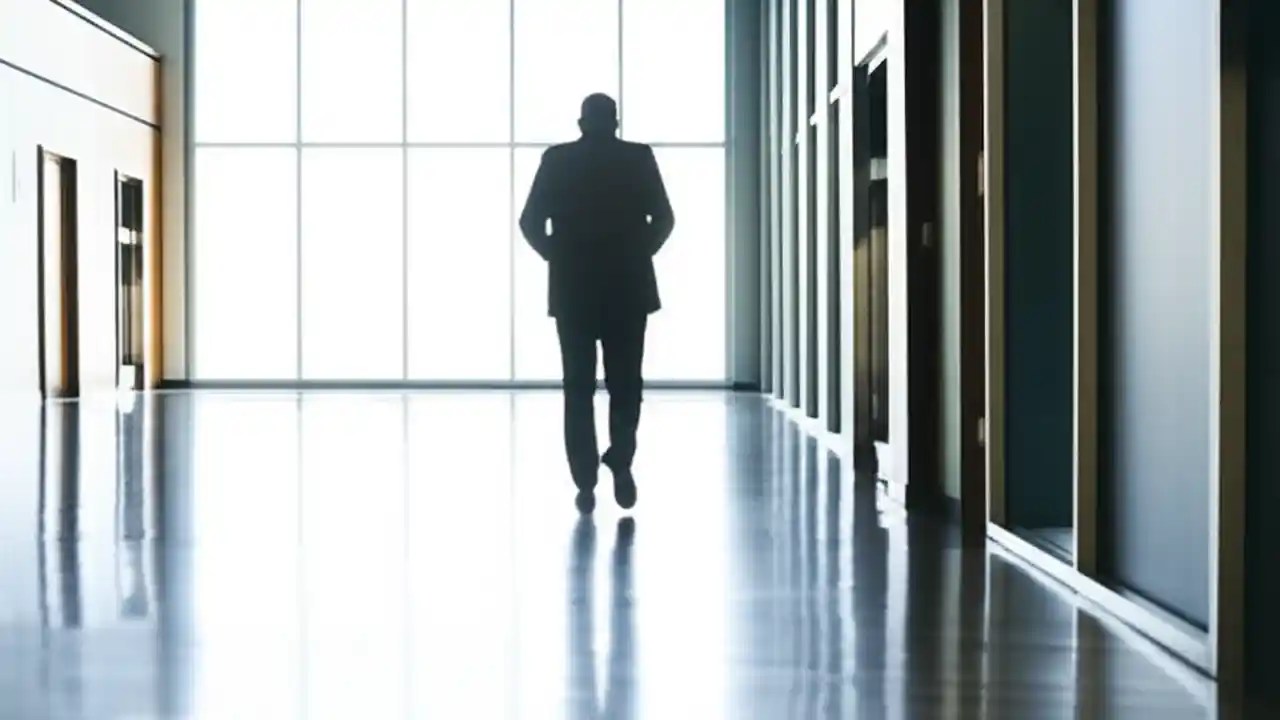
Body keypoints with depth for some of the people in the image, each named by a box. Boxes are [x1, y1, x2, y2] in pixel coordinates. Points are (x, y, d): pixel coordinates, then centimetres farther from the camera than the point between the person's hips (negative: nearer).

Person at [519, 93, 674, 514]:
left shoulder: (556, 160, 1)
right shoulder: (638, 158, 0)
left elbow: (530, 222, -3)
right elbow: (663, 219, -4)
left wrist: (556, 256, 9)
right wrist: (639, 254, 8)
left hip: (573, 290, 0)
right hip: (627, 288, 0)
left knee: (579, 388, 6)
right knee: (625, 383, 11)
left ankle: (586, 483, 3)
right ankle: (620, 461, -7)